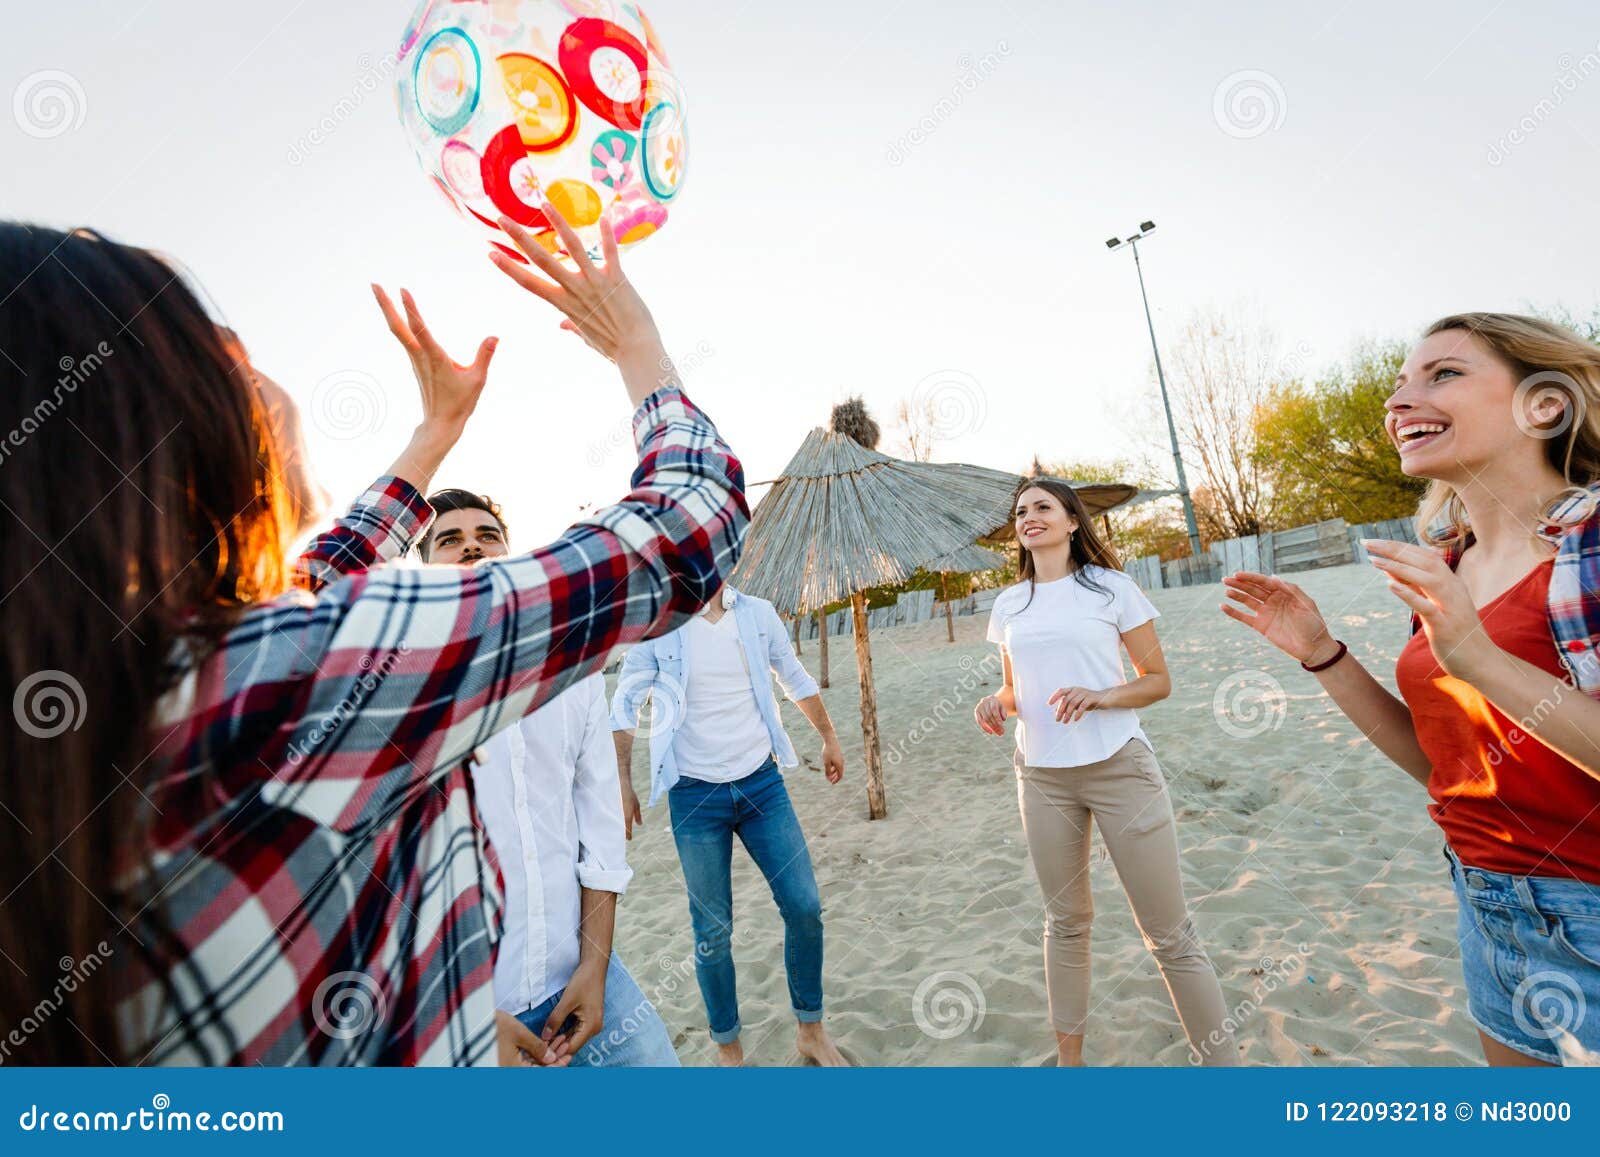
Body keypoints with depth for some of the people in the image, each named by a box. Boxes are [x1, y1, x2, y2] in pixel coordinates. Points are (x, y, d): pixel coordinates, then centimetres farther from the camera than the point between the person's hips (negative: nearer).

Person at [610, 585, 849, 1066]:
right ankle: (728, 1048, 32)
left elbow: (795, 678, 13)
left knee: (804, 907, 3)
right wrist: (623, 784, -6)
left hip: (762, 783, 3)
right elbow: (624, 704, -1)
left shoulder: (758, 614, 0)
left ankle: (811, 1031, 28)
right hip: (695, 796, -2)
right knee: (712, 930, 7)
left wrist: (829, 737, 20)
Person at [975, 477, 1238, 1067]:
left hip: (1120, 768, -3)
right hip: (1043, 777, 4)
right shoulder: (1009, 604, 8)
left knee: (1169, 933, 3)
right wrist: (997, 703, -6)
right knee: (1065, 922, 17)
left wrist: (1100, 695, -19)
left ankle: (1220, 1058, 24)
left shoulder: (1110, 587, -3)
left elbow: (1158, 680, -1)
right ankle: (1068, 1056, 34)